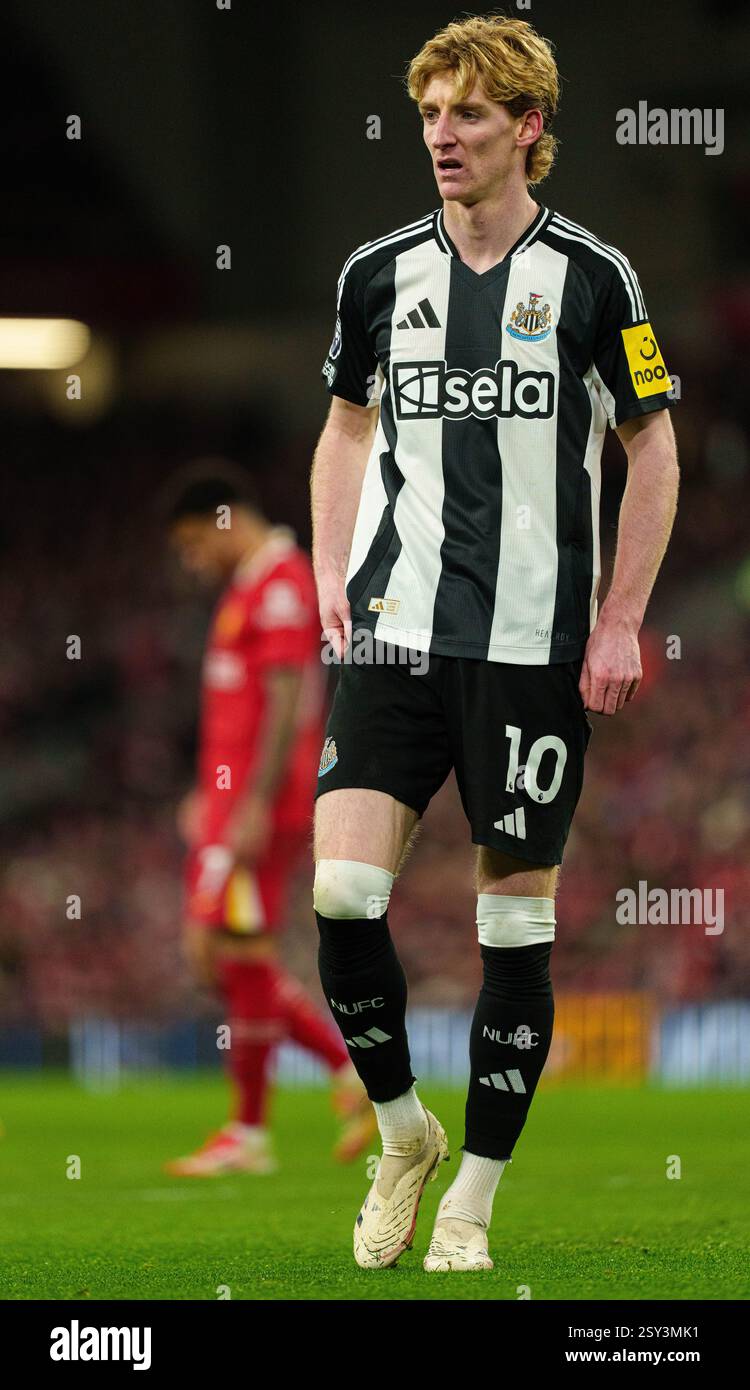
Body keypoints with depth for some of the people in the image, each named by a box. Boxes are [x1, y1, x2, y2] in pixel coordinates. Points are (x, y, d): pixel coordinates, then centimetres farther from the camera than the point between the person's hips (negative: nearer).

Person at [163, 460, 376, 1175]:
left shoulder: (279, 585, -11)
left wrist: (255, 804, -22)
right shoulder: (248, 586, 21)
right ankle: (353, 1072, 9)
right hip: (231, 803, 10)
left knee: (239, 952, -8)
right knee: (215, 956, 8)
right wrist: (210, 793, 25)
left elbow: (287, 701, -18)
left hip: (260, 810, -10)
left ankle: (249, 1134, -1)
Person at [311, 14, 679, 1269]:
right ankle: (401, 1132, 12)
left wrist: (620, 625, -2)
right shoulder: (381, 273, 7)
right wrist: (332, 578, 8)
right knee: (340, 892, -11)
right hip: (394, 633, 2)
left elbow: (654, 450, 4)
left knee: (516, 916, 2)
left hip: (534, 643, -2)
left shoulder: (589, 275, -2)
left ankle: (472, 1197, 13)